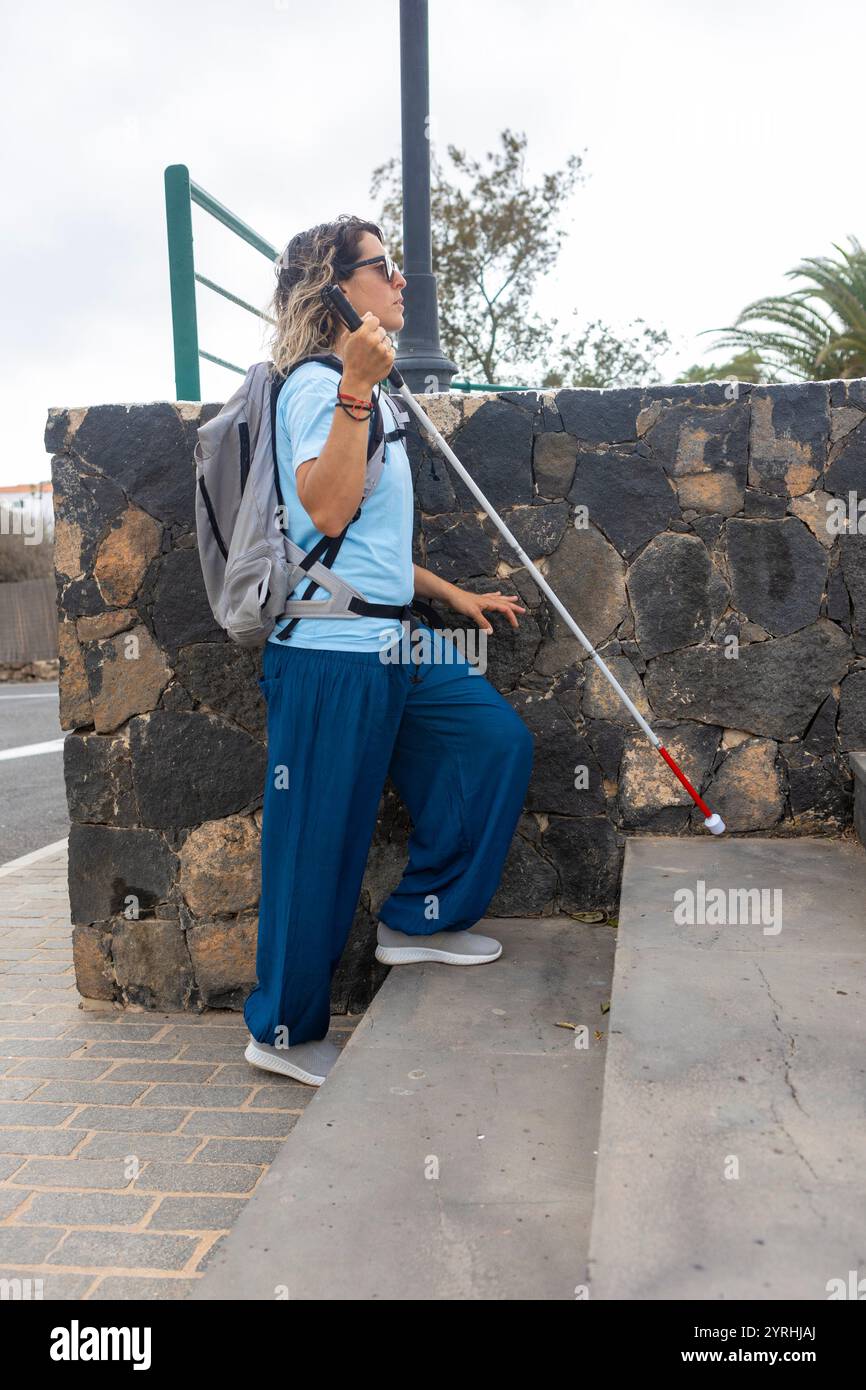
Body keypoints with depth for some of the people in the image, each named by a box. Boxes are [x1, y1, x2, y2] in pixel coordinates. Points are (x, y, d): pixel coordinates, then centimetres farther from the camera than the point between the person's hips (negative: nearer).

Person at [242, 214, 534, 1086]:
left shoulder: (362, 390, 21)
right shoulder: (316, 385, -8)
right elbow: (327, 511, -24)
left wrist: (451, 593, 23)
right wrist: (356, 393, -27)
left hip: (391, 648, 9)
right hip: (330, 654, -9)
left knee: (497, 740, 8)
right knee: (319, 845, -1)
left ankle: (421, 918, 18)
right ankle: (284, 1031, 17)